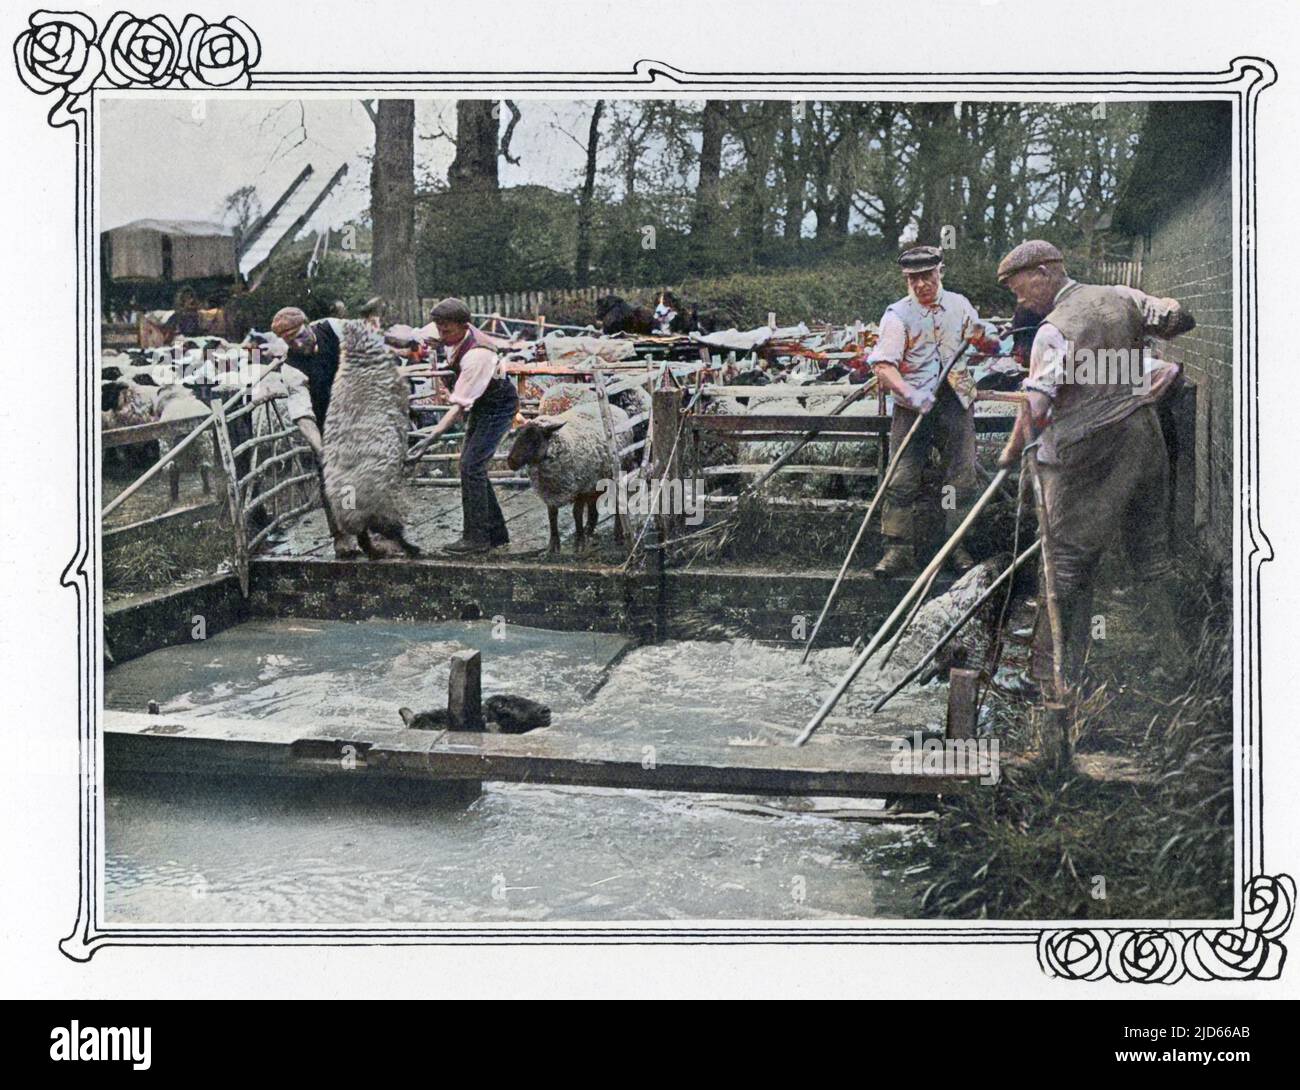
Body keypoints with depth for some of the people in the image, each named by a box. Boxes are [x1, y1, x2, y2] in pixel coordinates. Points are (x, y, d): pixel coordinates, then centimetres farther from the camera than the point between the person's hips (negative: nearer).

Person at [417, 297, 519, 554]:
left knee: (471, 465, -17)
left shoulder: (476, 356, -36)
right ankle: (496, 532, 16)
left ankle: (476, 537, -13)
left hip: (498, 407, -9)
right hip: (480, 404, 9)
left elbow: (460, 405, -37)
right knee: (471, 464, 9)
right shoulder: (455, 336, -12)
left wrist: (432, 436, -40)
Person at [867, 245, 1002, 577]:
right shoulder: (897, 315, -4)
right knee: (902, 479, -8)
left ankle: (956, 546, 15)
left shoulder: (959, 305, 9)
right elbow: (882, 365, -15)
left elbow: (991, 346, 21)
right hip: (914, 407, -3)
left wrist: (984, 337, -5)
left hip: (956, 403, 3)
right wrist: (909, 394, -30)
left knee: (961, 478, 4)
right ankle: (898, 549, -1)